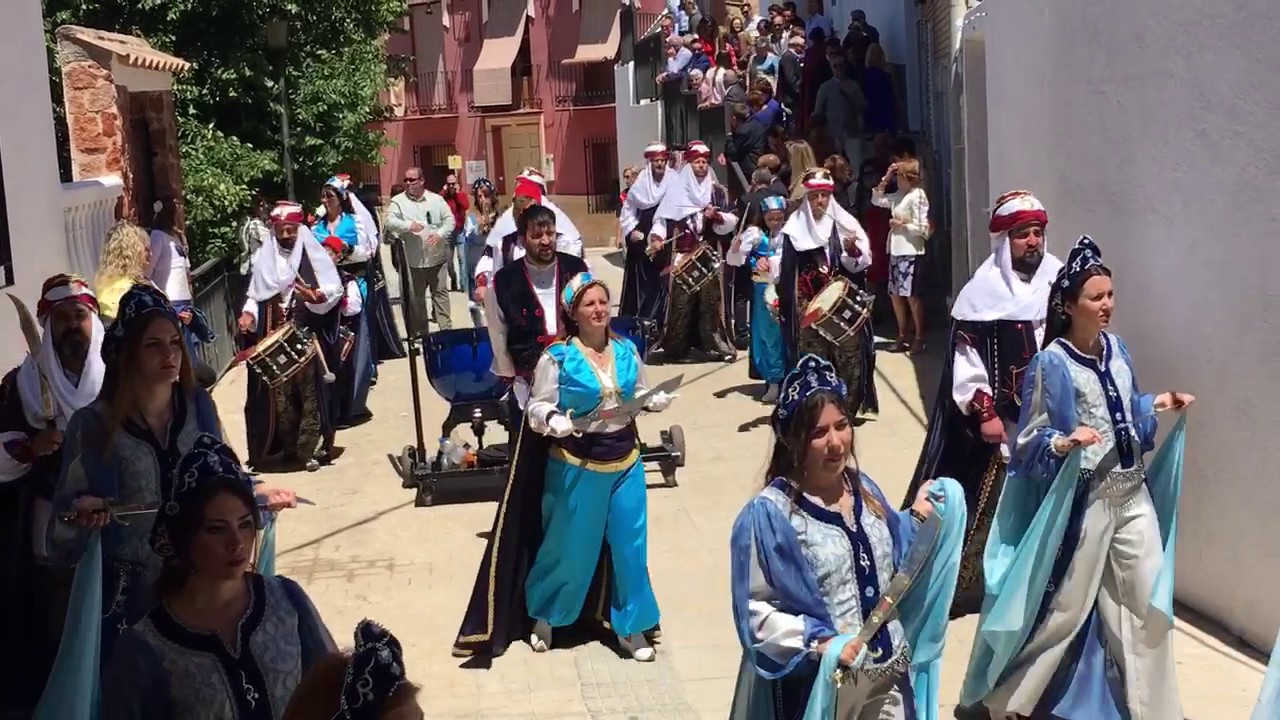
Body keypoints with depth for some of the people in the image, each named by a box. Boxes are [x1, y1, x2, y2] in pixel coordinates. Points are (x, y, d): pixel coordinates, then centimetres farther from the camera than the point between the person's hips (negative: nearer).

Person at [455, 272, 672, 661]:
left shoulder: (627, 351, 2)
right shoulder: (557, 357, -11)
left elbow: (641, 396, 11)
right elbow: (537, 408, -9)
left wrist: (658, 401, -11)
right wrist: (555, 422, -29)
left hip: (625, 460, 4)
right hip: (577, 464, -4)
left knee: (630, 544, 9)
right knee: (569, 544, 8)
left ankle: (631, 626, 25)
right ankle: (542, 616, 33)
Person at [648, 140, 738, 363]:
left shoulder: (717, 191, 10)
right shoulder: (676, 190, 6)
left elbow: (732, 221, 6)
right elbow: (663, 218, 1)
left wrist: (717, 216, -14)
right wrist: (656, 237, -16)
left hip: (709, 256, 1)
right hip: (682, 257, -1)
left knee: (710, 299, 0)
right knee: (680, 301, -3)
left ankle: (717, 344, 5)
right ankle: (675, 347, 2)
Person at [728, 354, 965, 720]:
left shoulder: (862, 487, 3)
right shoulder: (768, 514, -16)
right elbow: (755, 610, -17)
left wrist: (918, 518, 3)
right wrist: (819, 641, -25)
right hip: (823, 683, -5)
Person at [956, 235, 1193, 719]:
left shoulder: (1116, 348, 5)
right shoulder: (1052, 363, -15)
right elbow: (1030, 441, -13)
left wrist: (1159, 405, 5)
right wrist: (1064, 444, -31)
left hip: (1133, 493, 6)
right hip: (1084, 499, -6)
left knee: (1148, 598, 10)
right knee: (1064, 605, 3)